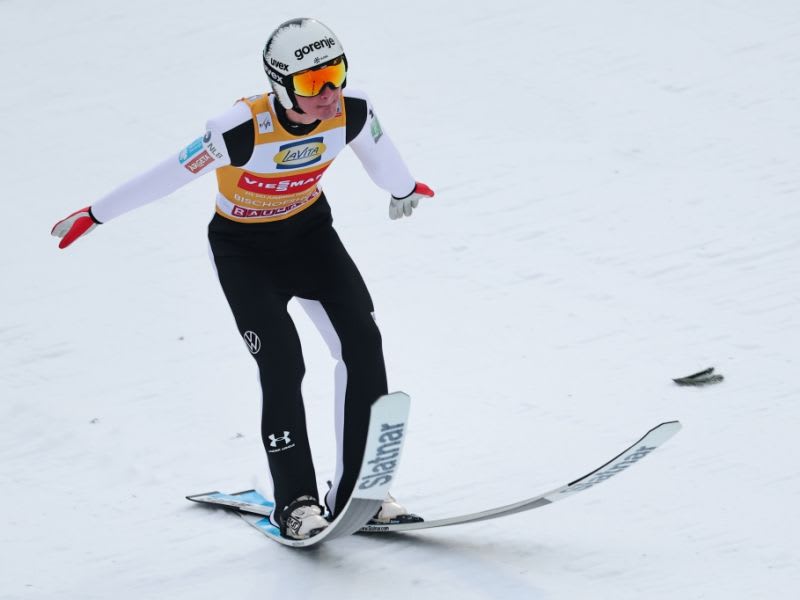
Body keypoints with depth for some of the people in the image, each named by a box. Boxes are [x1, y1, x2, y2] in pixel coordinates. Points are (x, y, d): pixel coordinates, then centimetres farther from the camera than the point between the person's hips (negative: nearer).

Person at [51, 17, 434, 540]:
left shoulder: (352, 113, -21)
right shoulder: (246, 130, -34)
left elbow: (379, 151, 3)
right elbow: (170, 175, -23)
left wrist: (405, 189, 24)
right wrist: (96, 215, -13)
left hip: (309, 231, 4)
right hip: (245, 247, -4)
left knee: (363, 345, -11)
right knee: (283, 366, -16)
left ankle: (357, 491, -3)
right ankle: (295, 503, -3)